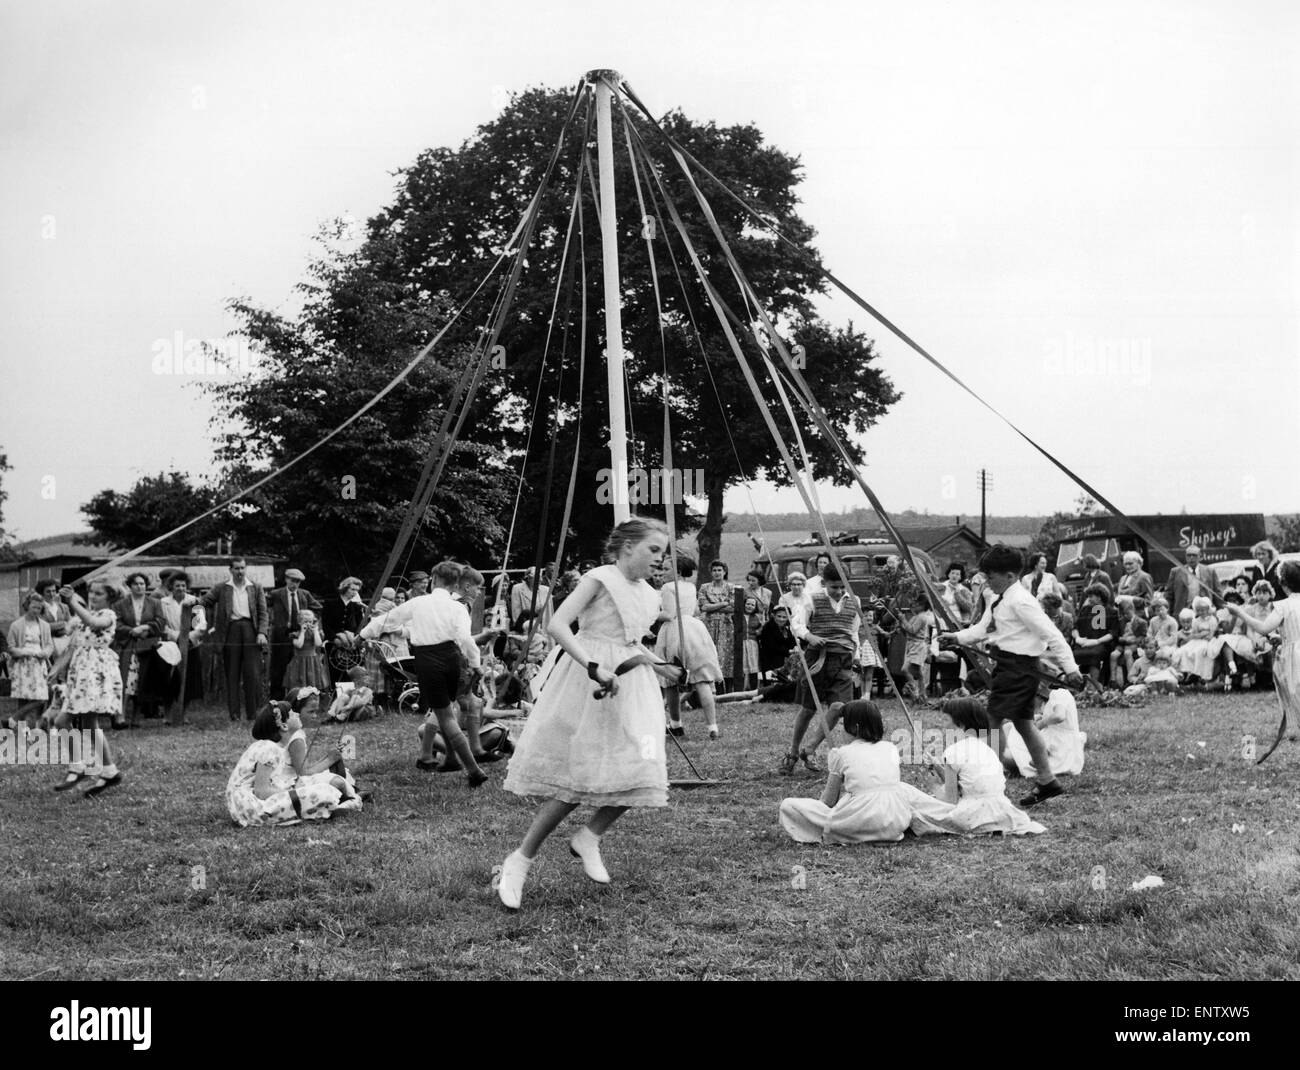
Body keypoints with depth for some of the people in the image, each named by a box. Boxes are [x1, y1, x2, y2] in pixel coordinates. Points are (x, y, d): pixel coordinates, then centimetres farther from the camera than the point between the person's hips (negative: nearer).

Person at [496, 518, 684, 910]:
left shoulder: (648, 594, 14)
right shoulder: (600, 579, -9)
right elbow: (558, 625, -20)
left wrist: (659, 666, 13)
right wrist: (595, 668, -28)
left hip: (631, 689, 7)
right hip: (589, 686, -7)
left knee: (640, 772, -8)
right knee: (577, 778, -9)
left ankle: (589, 838, 14)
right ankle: (520, 860, 3)